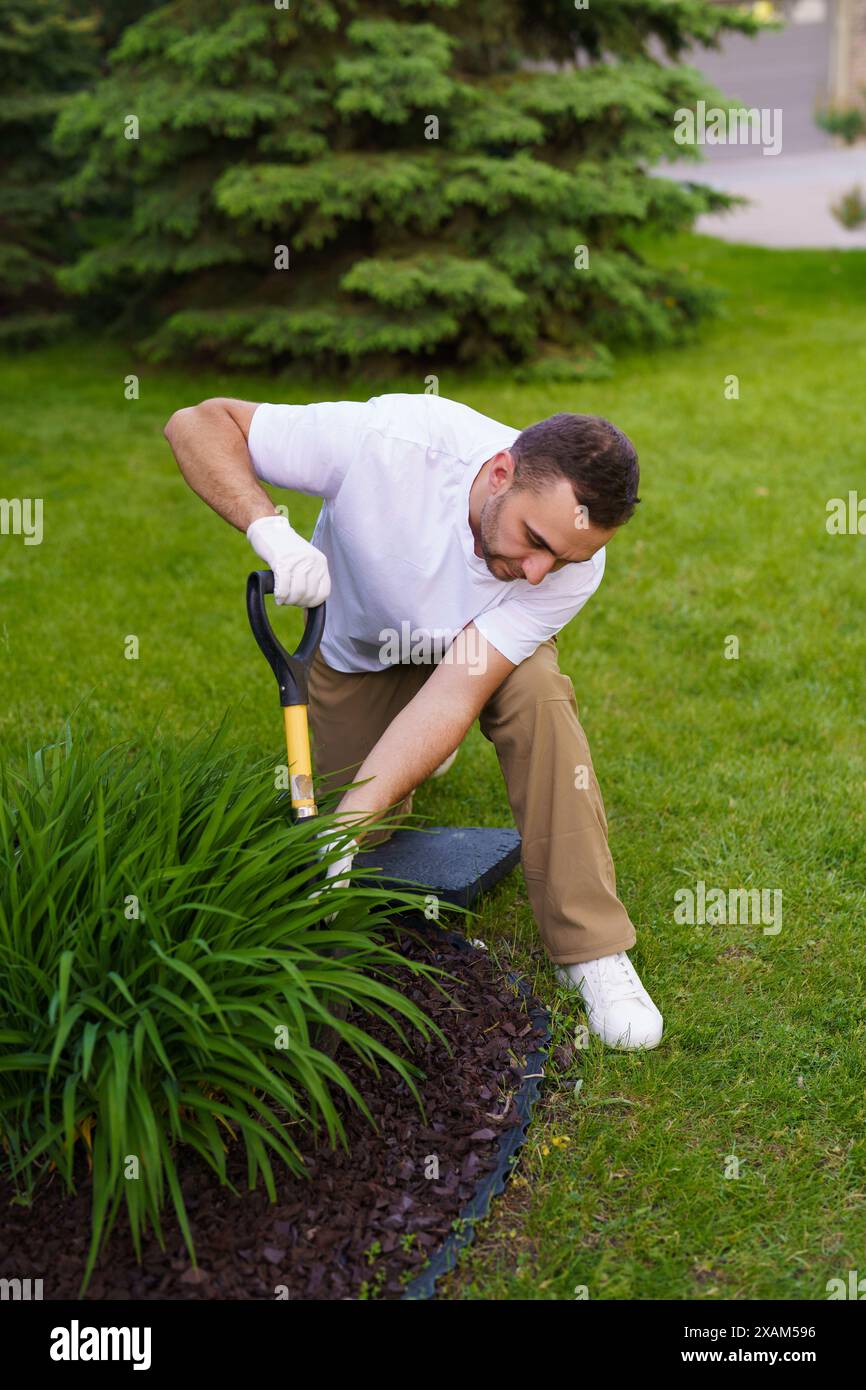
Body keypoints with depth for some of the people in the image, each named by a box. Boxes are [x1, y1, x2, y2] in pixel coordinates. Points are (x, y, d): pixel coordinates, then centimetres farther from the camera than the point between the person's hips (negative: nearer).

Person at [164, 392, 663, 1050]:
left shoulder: (573, 566, -35)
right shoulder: (389, 440, -41)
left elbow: (455, 695, -38)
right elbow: (197, 421, -33)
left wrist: (347, 825, -48)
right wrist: (271, 528, -51)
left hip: (484, 647, 0)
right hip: (360, 643, 0)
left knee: (537, 693, -33)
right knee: (368, 844, 1)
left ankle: (593, 951, -22)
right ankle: (415, 747, 35)